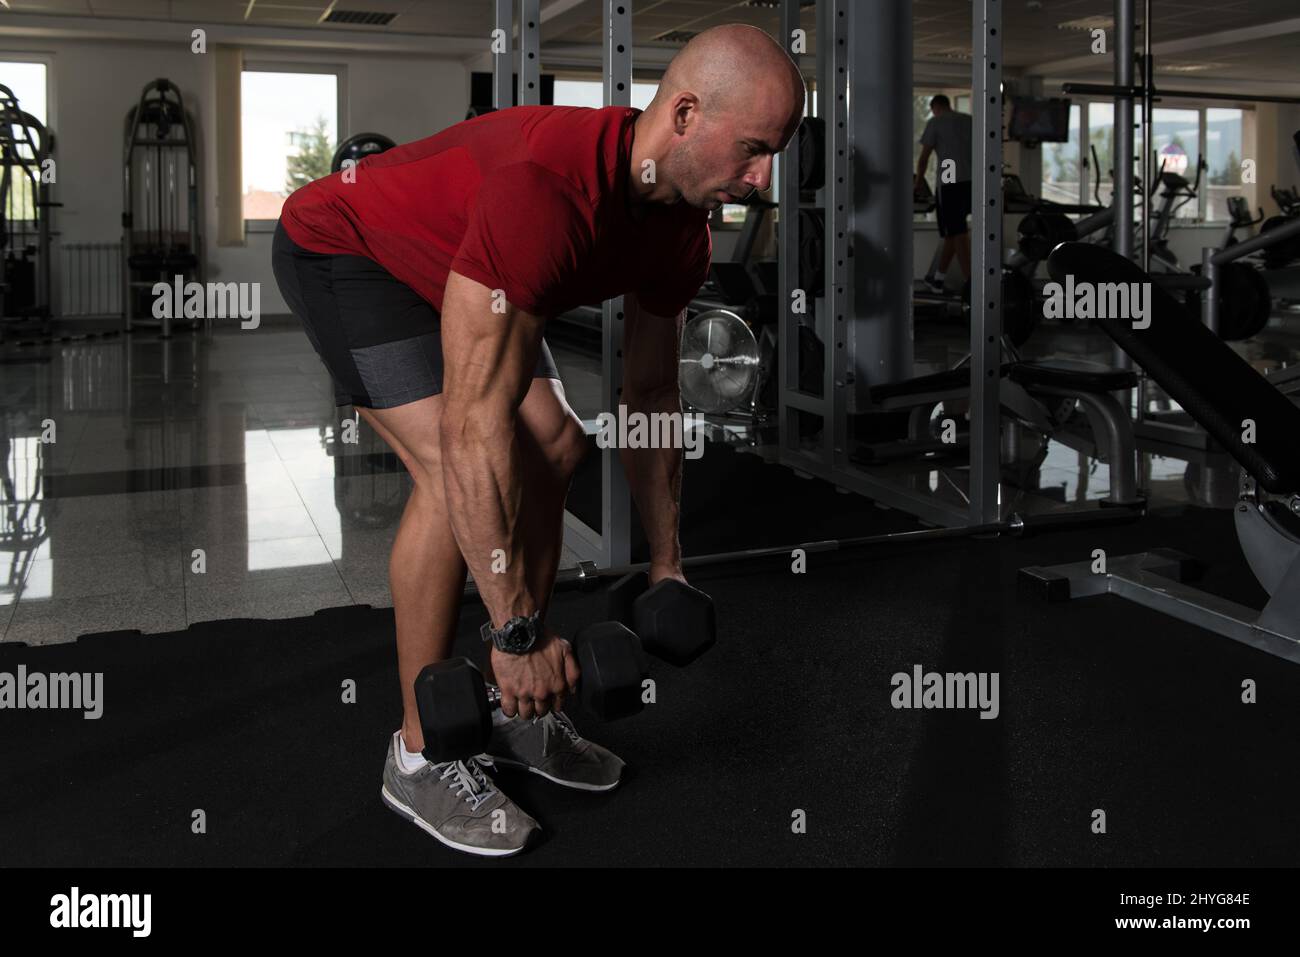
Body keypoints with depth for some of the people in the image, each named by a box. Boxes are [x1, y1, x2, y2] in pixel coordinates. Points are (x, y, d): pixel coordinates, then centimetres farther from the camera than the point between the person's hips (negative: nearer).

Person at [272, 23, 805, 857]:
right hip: (343, 248, -9)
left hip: (444, 260, 9)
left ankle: (516, 715, 13)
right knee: (453, 470, -24)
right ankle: (420, 757, -8)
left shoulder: (681, 228, -12)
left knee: (555, 447, 2)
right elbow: (474, 427, -41)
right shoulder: (545, 192, -41)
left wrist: (667, 566, 5)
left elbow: (652, 395, 1)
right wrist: (518, 631, -36)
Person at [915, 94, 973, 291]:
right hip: (972, 182, 6)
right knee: (954, 231, 16)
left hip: (950, 183, -6)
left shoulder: (935, 123, 1)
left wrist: (918, 182, 16)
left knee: (958, 234, -5)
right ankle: (938, 278, 24)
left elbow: (924, 158, 2)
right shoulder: (970, 120, 16)